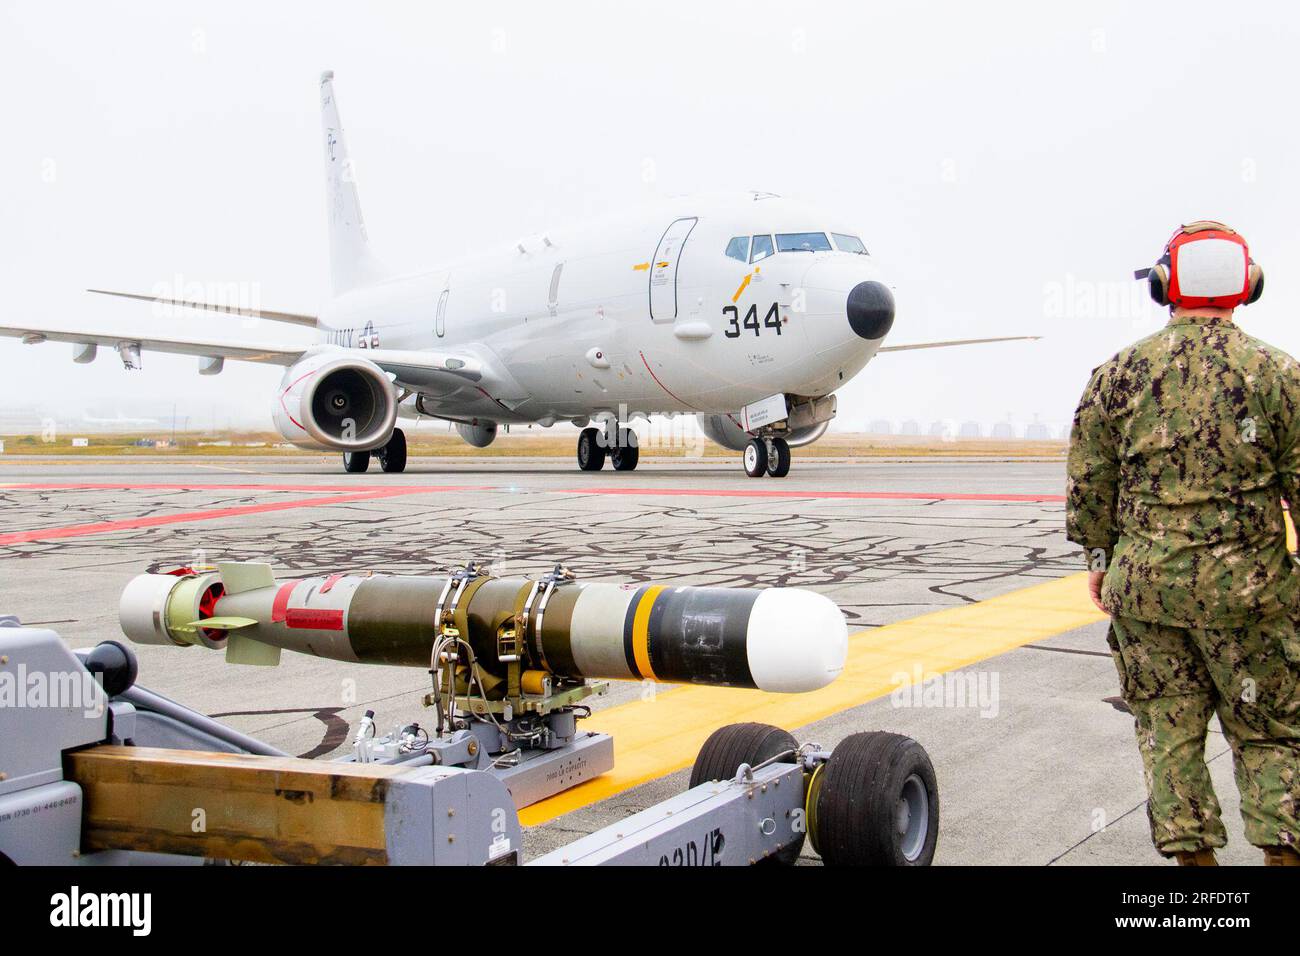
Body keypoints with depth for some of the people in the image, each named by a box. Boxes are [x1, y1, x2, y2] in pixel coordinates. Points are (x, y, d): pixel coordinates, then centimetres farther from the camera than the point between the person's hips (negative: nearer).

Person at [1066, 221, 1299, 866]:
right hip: (1248, 582, -1)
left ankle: (1191, 850, 15)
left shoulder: (1119, 373, 0)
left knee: (1168, 725, 11)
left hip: (1143, 578, 1)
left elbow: (1087, 483, 3)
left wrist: (1100, 557, 15)